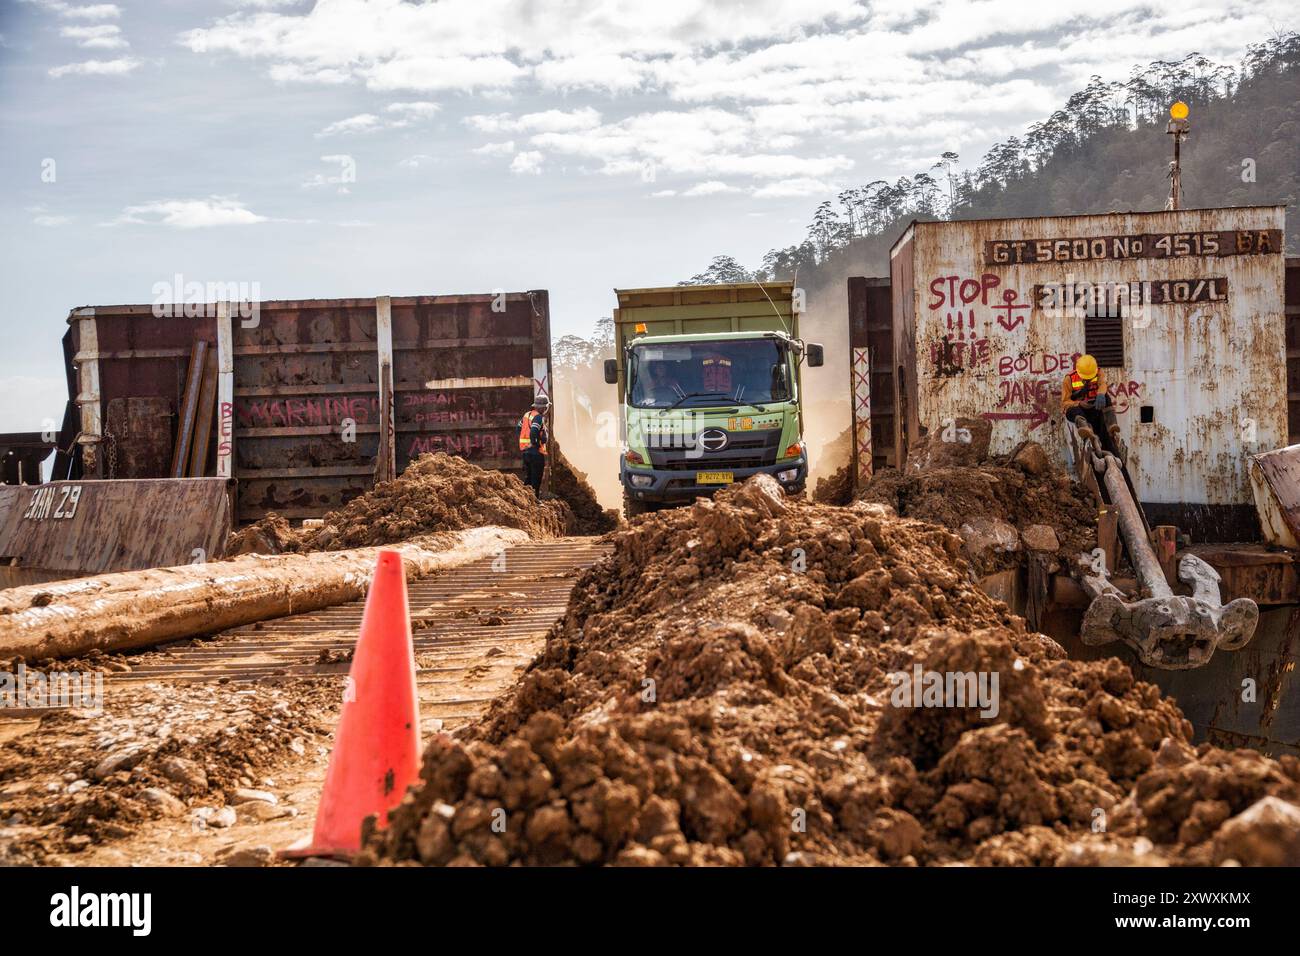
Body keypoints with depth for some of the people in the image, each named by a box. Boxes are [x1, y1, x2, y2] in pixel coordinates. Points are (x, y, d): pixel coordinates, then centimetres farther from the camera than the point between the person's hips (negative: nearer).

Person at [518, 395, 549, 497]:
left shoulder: (527, 414, 10)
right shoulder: (538, 417, -16)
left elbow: (519, 428, 17)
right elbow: (533, 432, -29)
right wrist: (536, 444, -17)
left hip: (525, 450, 8)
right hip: (536, 452, -8)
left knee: (527, 477, 18)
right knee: (536, 478, -1)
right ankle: (535, 498, 0)